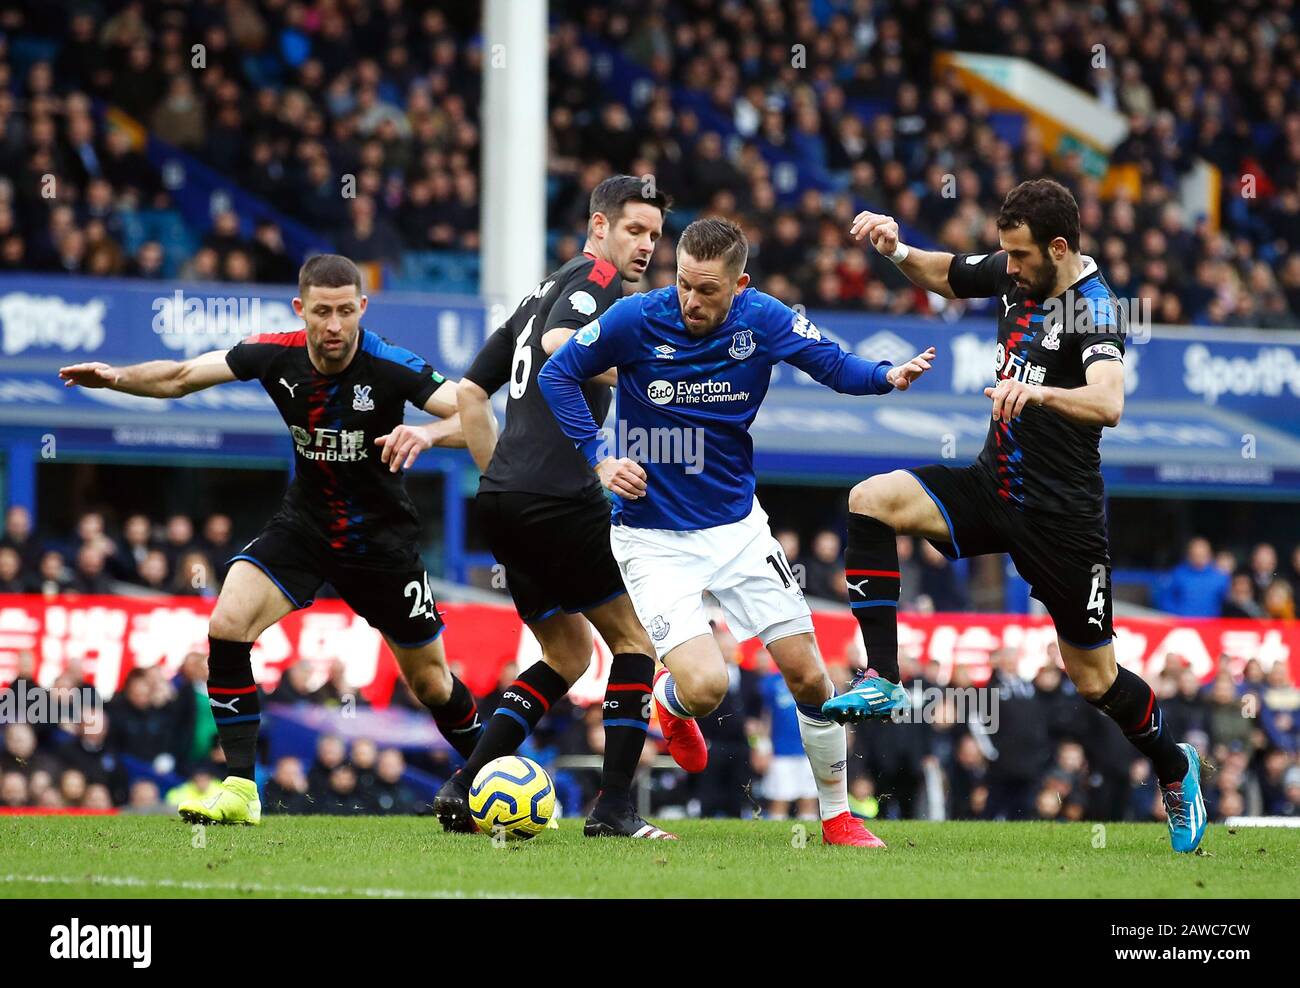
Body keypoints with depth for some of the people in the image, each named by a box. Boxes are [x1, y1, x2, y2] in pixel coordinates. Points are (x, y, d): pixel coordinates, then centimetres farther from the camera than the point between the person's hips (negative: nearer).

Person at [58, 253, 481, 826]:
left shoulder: (388, 367, -23)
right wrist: (116, 377, -24)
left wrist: (428, 433, -48)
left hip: (380, 539, -3)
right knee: (226, 625, -20)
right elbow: (181, 377, -7)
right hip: (304, 525, 3)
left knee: (431, 685, 7)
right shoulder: (277, 355, -14)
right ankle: (240, 792, -15)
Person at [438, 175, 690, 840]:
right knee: (637, 633, 2)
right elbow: (559, 343, -25)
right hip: (557, 497, -9)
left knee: (568, 653, 18)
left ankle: (463, 789, 6)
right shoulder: (594, 278, -3)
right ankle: (614, 807, -3)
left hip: (504, 500, 9)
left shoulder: (543, 292, 24)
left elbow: (470, 392, 25)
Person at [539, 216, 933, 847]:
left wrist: (888, 376, -24)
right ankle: (668, 701, 20)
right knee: (705, 686, -19)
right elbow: (556, 373, -4)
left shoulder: (763, 320, -9)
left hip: (737, 525, 3)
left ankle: (836, 815, 20)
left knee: (808, 676, 1)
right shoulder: (637, 319, -16)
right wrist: (599, 458, -13)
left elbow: (835, 366, -2)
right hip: (652, 536, -3)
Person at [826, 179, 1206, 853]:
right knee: (871, 499, -17)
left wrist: (1038, 392, -55)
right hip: (992, 486, 6)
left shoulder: (1094, 307, -21)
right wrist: (897, 249, -1)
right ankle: (882, 682, -17)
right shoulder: (1012, 271, 0)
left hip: (1060, 514, -6)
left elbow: (1107, 404, -37)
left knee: (1094, 679, 3)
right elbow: (944, 277, 20)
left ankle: (1175, 769, 32)